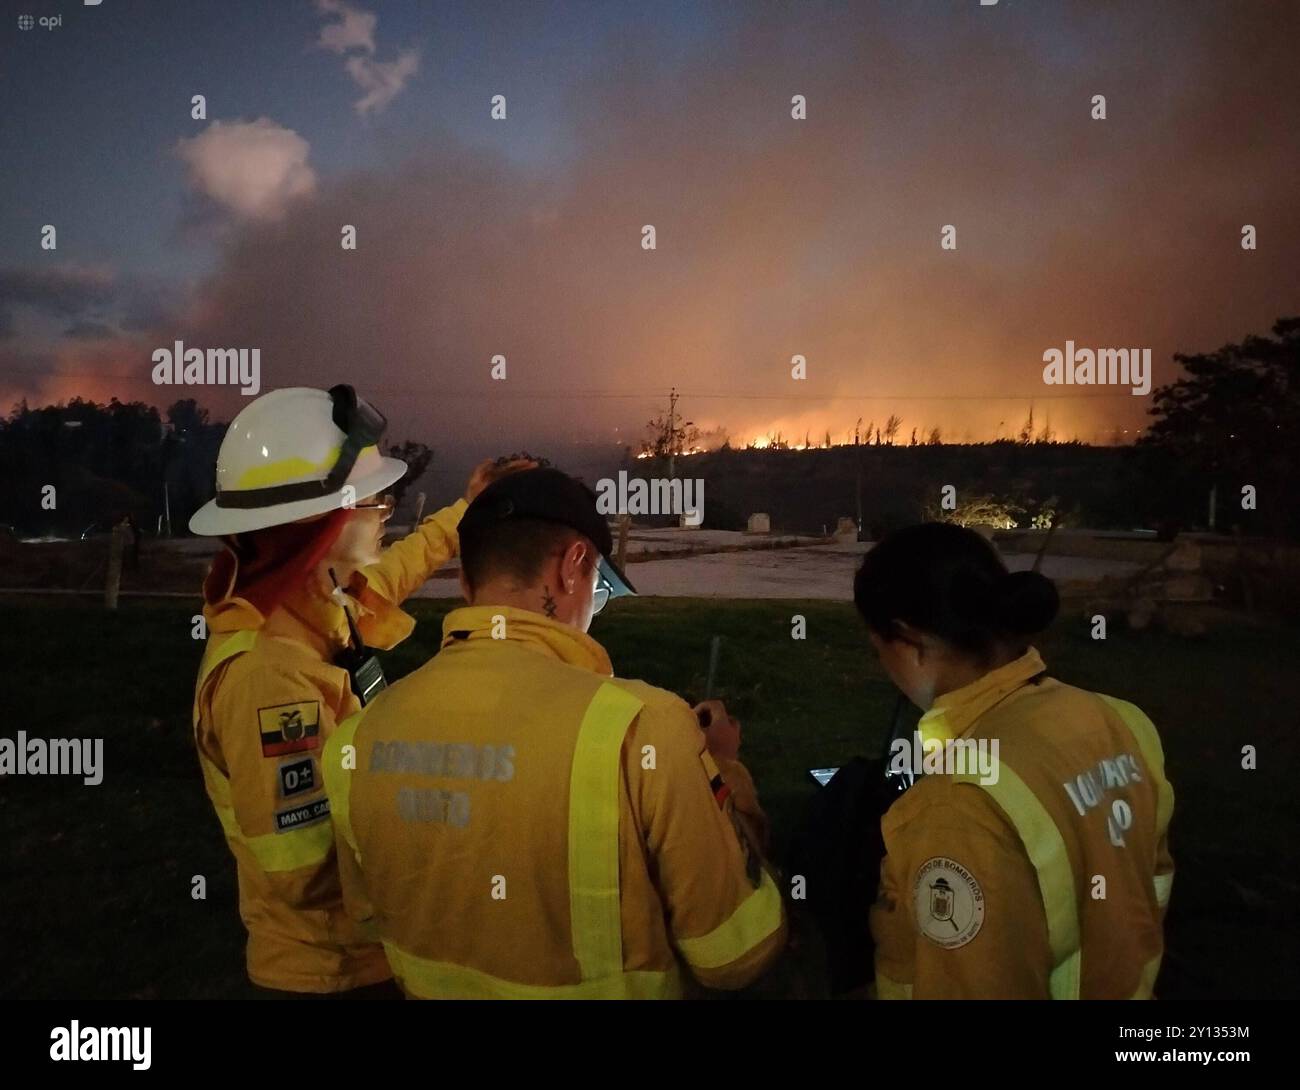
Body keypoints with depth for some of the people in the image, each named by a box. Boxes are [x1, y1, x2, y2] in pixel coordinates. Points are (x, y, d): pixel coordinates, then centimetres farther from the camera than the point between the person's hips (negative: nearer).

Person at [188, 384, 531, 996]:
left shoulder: (316, 605, -4)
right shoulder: (267, 670, -32)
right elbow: (309, 870, -32)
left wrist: (467, 509, 28)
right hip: (331, 972, -9)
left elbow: (386, 574, 20)